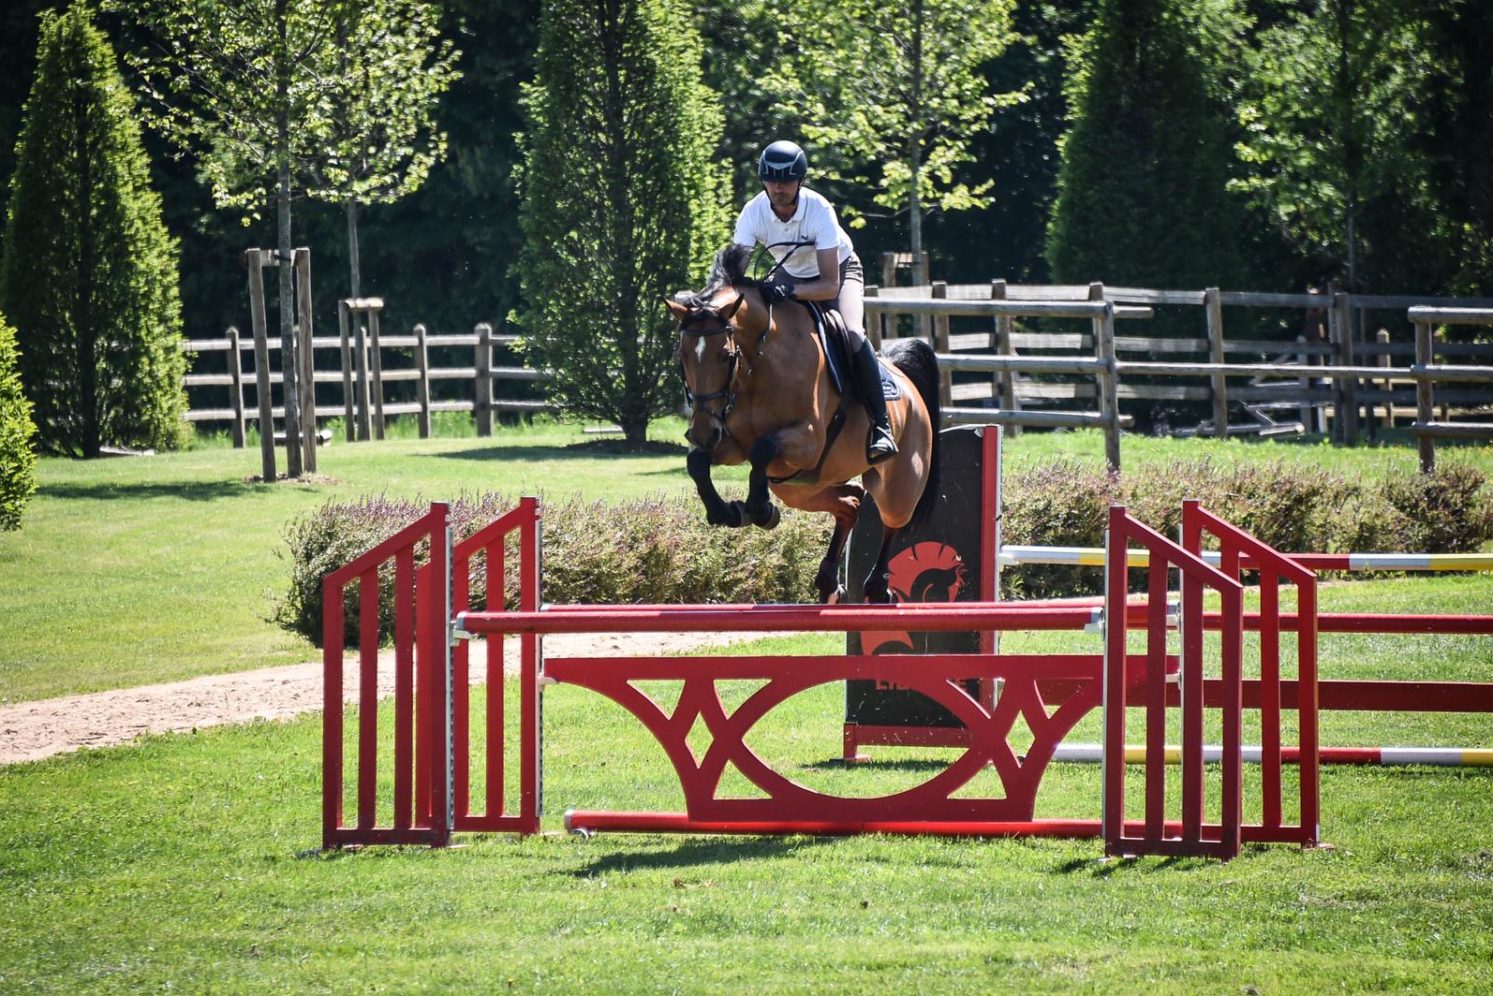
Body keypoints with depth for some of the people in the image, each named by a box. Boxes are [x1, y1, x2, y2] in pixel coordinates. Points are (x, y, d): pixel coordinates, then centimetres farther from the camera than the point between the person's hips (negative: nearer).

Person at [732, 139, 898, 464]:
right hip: (789, 275, 4)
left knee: (852, 335, -30)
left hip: (839, 270, -4)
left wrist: (790, 291, -54)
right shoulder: (753, 213, -24)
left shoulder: (819, 210, -34)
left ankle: (881, 426, -24)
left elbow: (830, 285, -37)